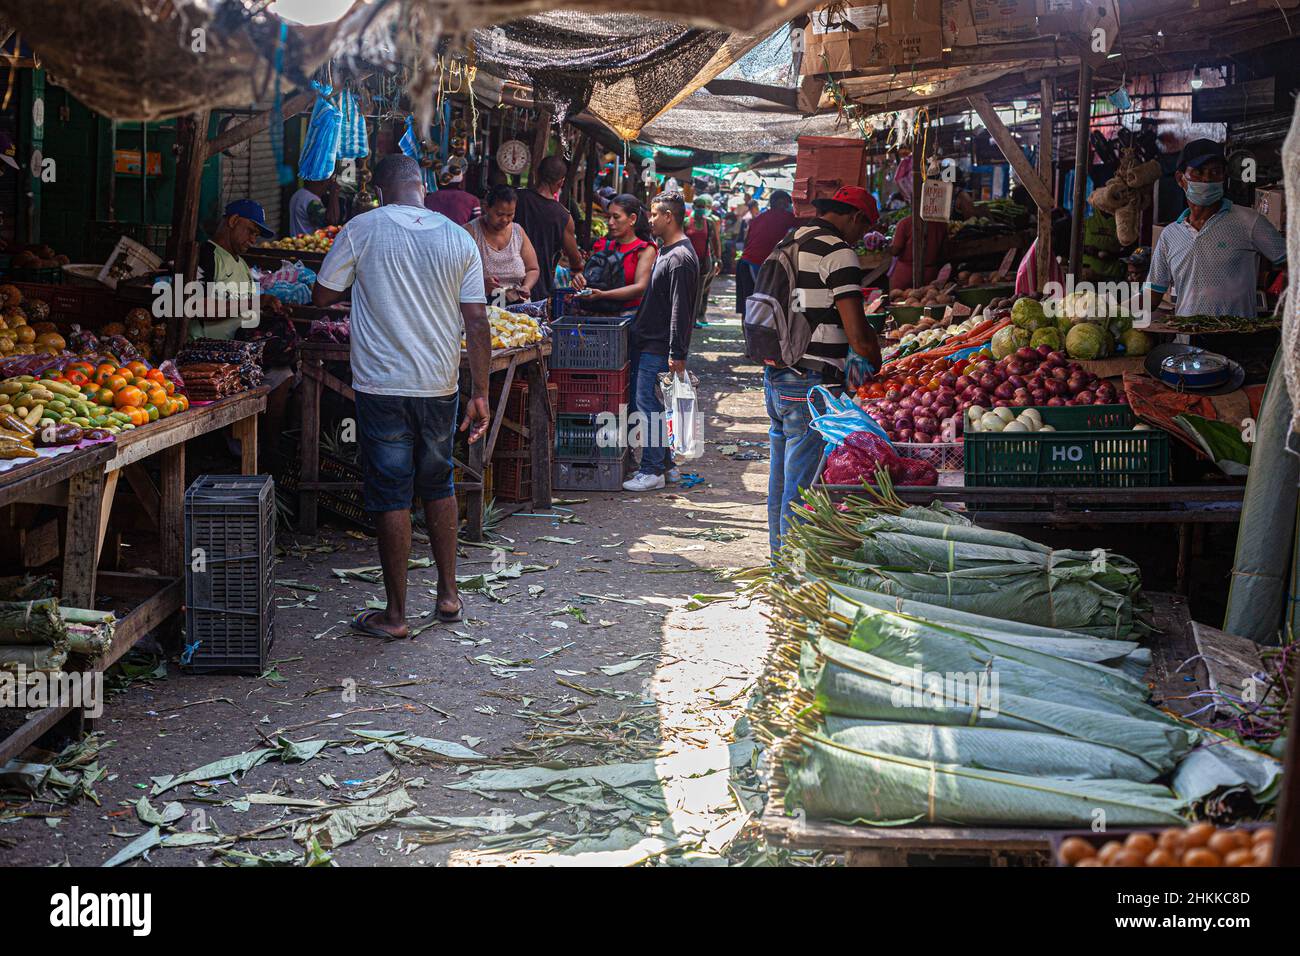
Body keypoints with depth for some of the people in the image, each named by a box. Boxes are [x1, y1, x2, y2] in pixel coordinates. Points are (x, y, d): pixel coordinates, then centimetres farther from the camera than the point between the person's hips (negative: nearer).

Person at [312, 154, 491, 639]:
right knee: (439, 487, 19)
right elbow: (477, 322, 0)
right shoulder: (458, 239, 1)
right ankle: (448, 594, 27)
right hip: (440, 385, 3)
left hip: (382, 386, -3)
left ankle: (395, 613, 9)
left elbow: (321, 297, 1)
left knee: (392, 498, 2)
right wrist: (480, 394, 4)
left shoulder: (362, 230, -6)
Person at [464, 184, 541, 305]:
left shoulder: (518, 231, 12)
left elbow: (533, 270, 18)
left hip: (516, 307, 4)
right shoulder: (471, 231, -3)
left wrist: (526, 287, -3)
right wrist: (481, 282, -27)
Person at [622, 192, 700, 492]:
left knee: (648, 405, -7)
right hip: (650, 342, 10)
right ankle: (661, 463, 21)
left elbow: (680, 310, -21)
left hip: (660, 348, -10)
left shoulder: (680, 258, -17)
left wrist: (677, 354, -23)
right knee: (652, 405, 13)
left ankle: (652, 471, -2)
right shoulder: (666, 251, 16)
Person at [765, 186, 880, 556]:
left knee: (781, 478, 17)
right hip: (809, 384, -9)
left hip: (775, 377, 9)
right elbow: (857, 334, -17)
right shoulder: (838, 252, -12)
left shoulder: (788, 244, 15)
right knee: (803, 485, -3)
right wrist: (879, 365, 1)